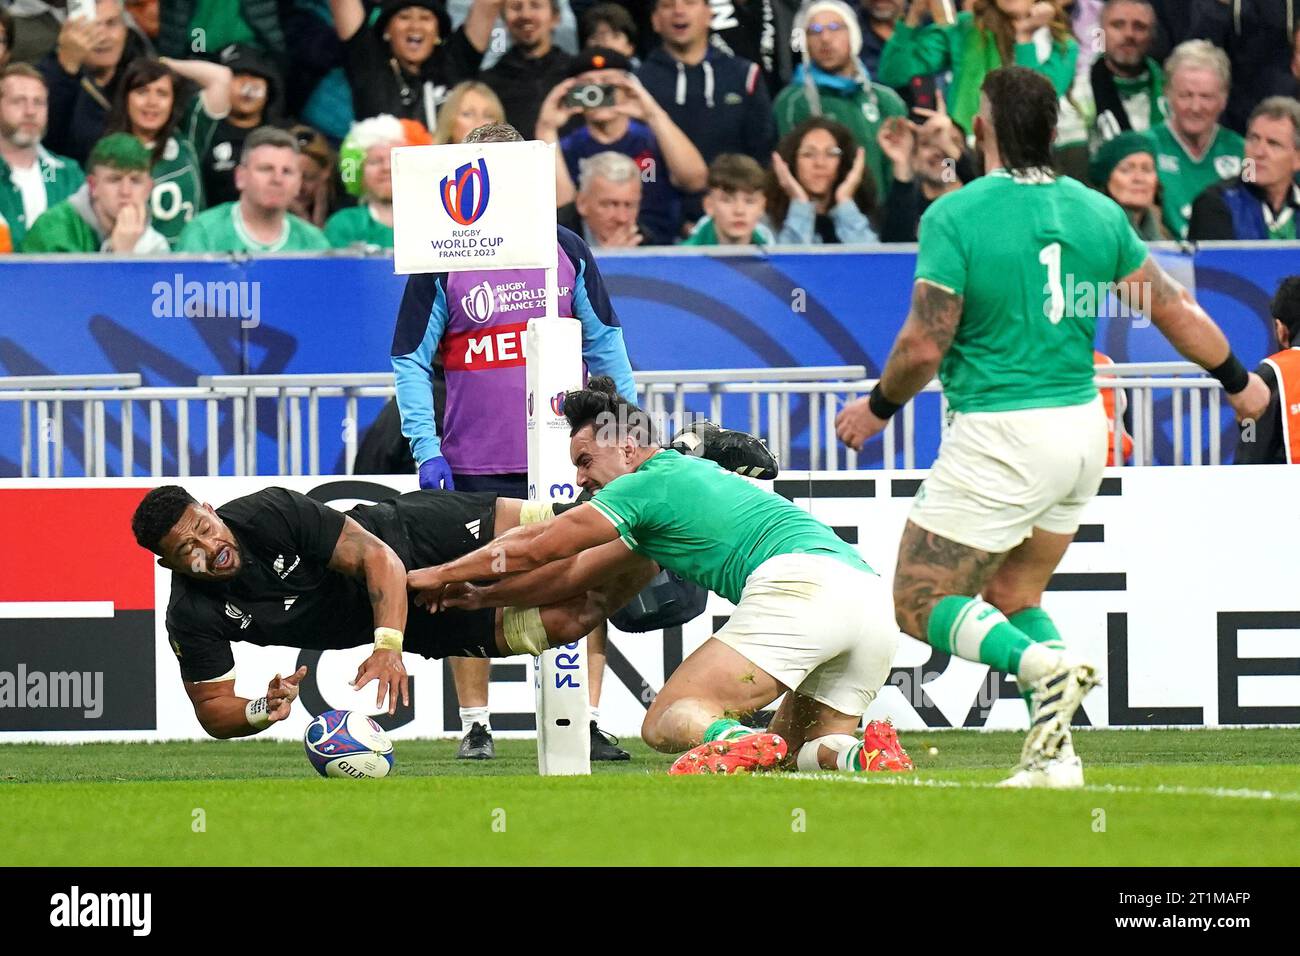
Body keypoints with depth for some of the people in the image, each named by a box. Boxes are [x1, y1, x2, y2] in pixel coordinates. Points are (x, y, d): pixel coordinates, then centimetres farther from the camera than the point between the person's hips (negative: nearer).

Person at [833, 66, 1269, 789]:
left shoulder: (954, 216, -13)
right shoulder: (1098, 212, 3)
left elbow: (923, 347, -15)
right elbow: (1176, 310, 12)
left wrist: (878, 407, 5)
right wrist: (1238, 382, 28)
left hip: (997, 441, -6)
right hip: (1084, 430, 6)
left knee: (922, 605, 3)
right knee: (1015, 595, 20)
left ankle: (1044, 666, -22)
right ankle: (1055, 756, 6)